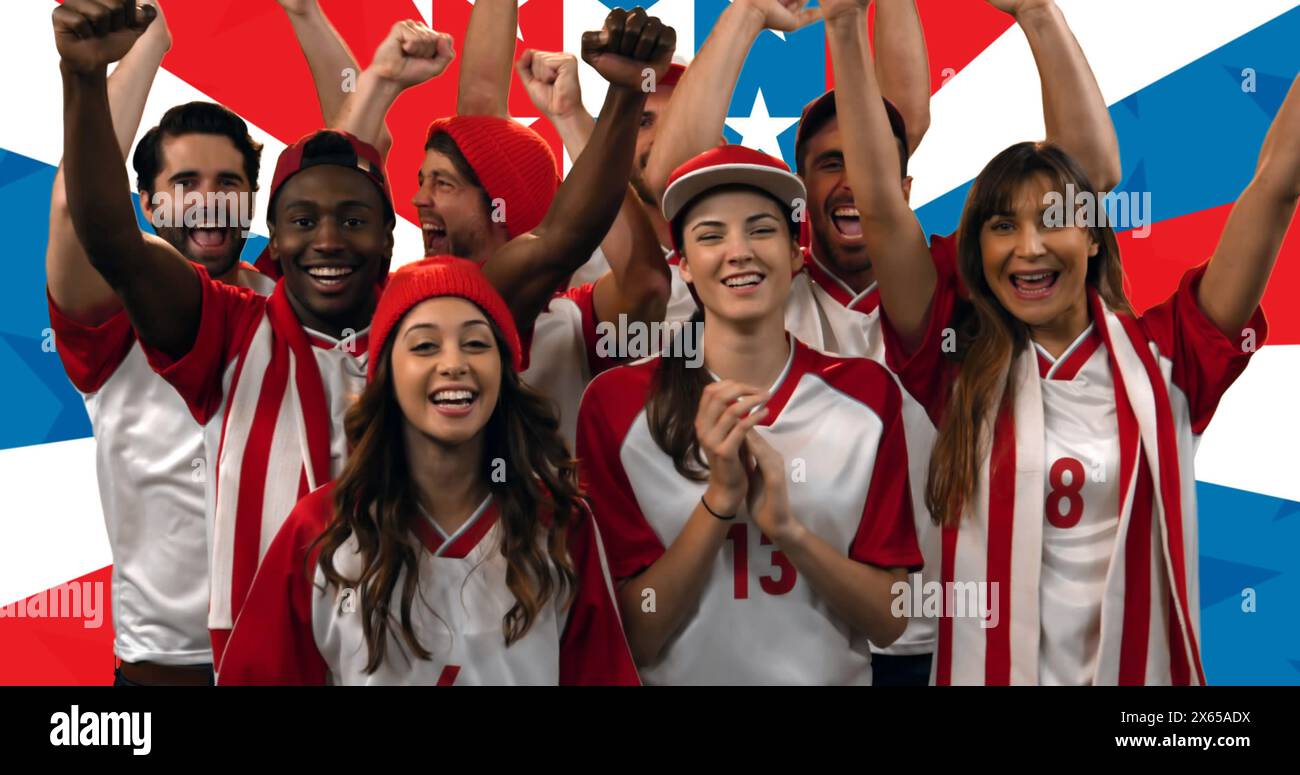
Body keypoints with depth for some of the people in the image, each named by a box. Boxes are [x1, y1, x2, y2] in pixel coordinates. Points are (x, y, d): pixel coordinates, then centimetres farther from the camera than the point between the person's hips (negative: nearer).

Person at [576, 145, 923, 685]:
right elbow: (632, 639, -13)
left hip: (834, 676, 2)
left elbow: (890, 622, -8)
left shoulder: (865, 394, -9)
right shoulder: (616, 404, -13)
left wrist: (788, 528, -23)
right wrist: (720, 498, -25)